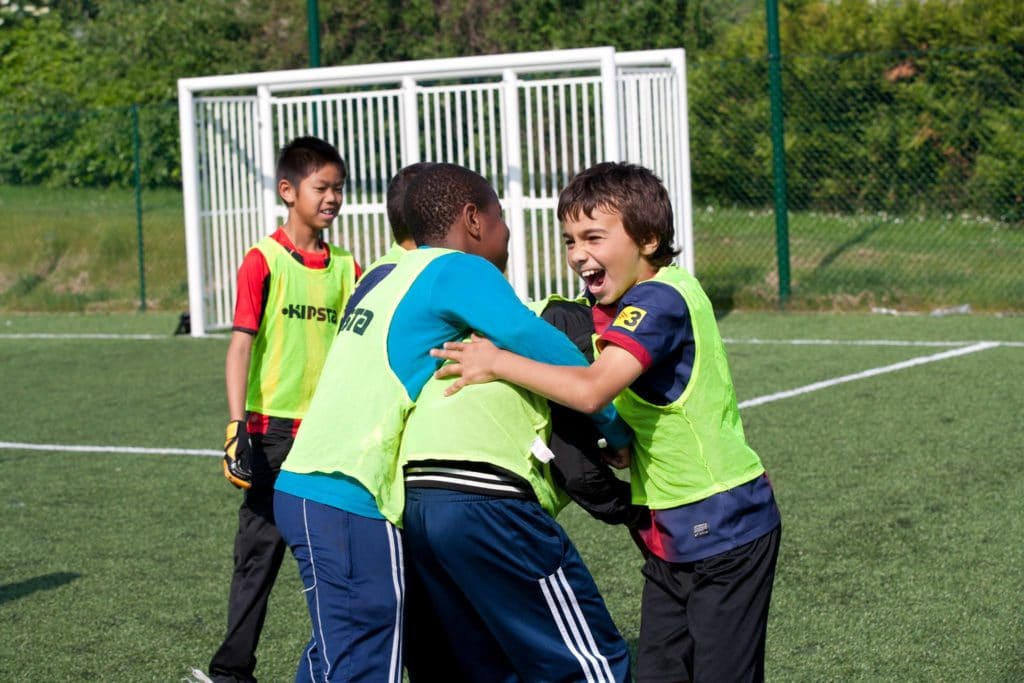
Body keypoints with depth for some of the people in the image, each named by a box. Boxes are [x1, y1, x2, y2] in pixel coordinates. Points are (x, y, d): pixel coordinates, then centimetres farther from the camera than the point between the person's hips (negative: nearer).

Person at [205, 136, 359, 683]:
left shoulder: (347, 267, 8)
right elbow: (241, 345, -11)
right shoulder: (263, 261, -7)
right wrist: (236, 425, -19)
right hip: (275, 431, -4)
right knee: (260, 551, 1)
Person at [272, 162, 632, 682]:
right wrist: (616, 427, -12)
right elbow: (533, 340, -20)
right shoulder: (457, 270, -5)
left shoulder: (387, 278, 21)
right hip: (350, 502, -9)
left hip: (306, 486, 9)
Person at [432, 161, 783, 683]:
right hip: (671, 537, 9)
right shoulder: (618, 308, 9)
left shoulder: (660, 300, -20)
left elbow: (590, 390, -32)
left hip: (724, 529, -9)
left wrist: (497, 362, -23)